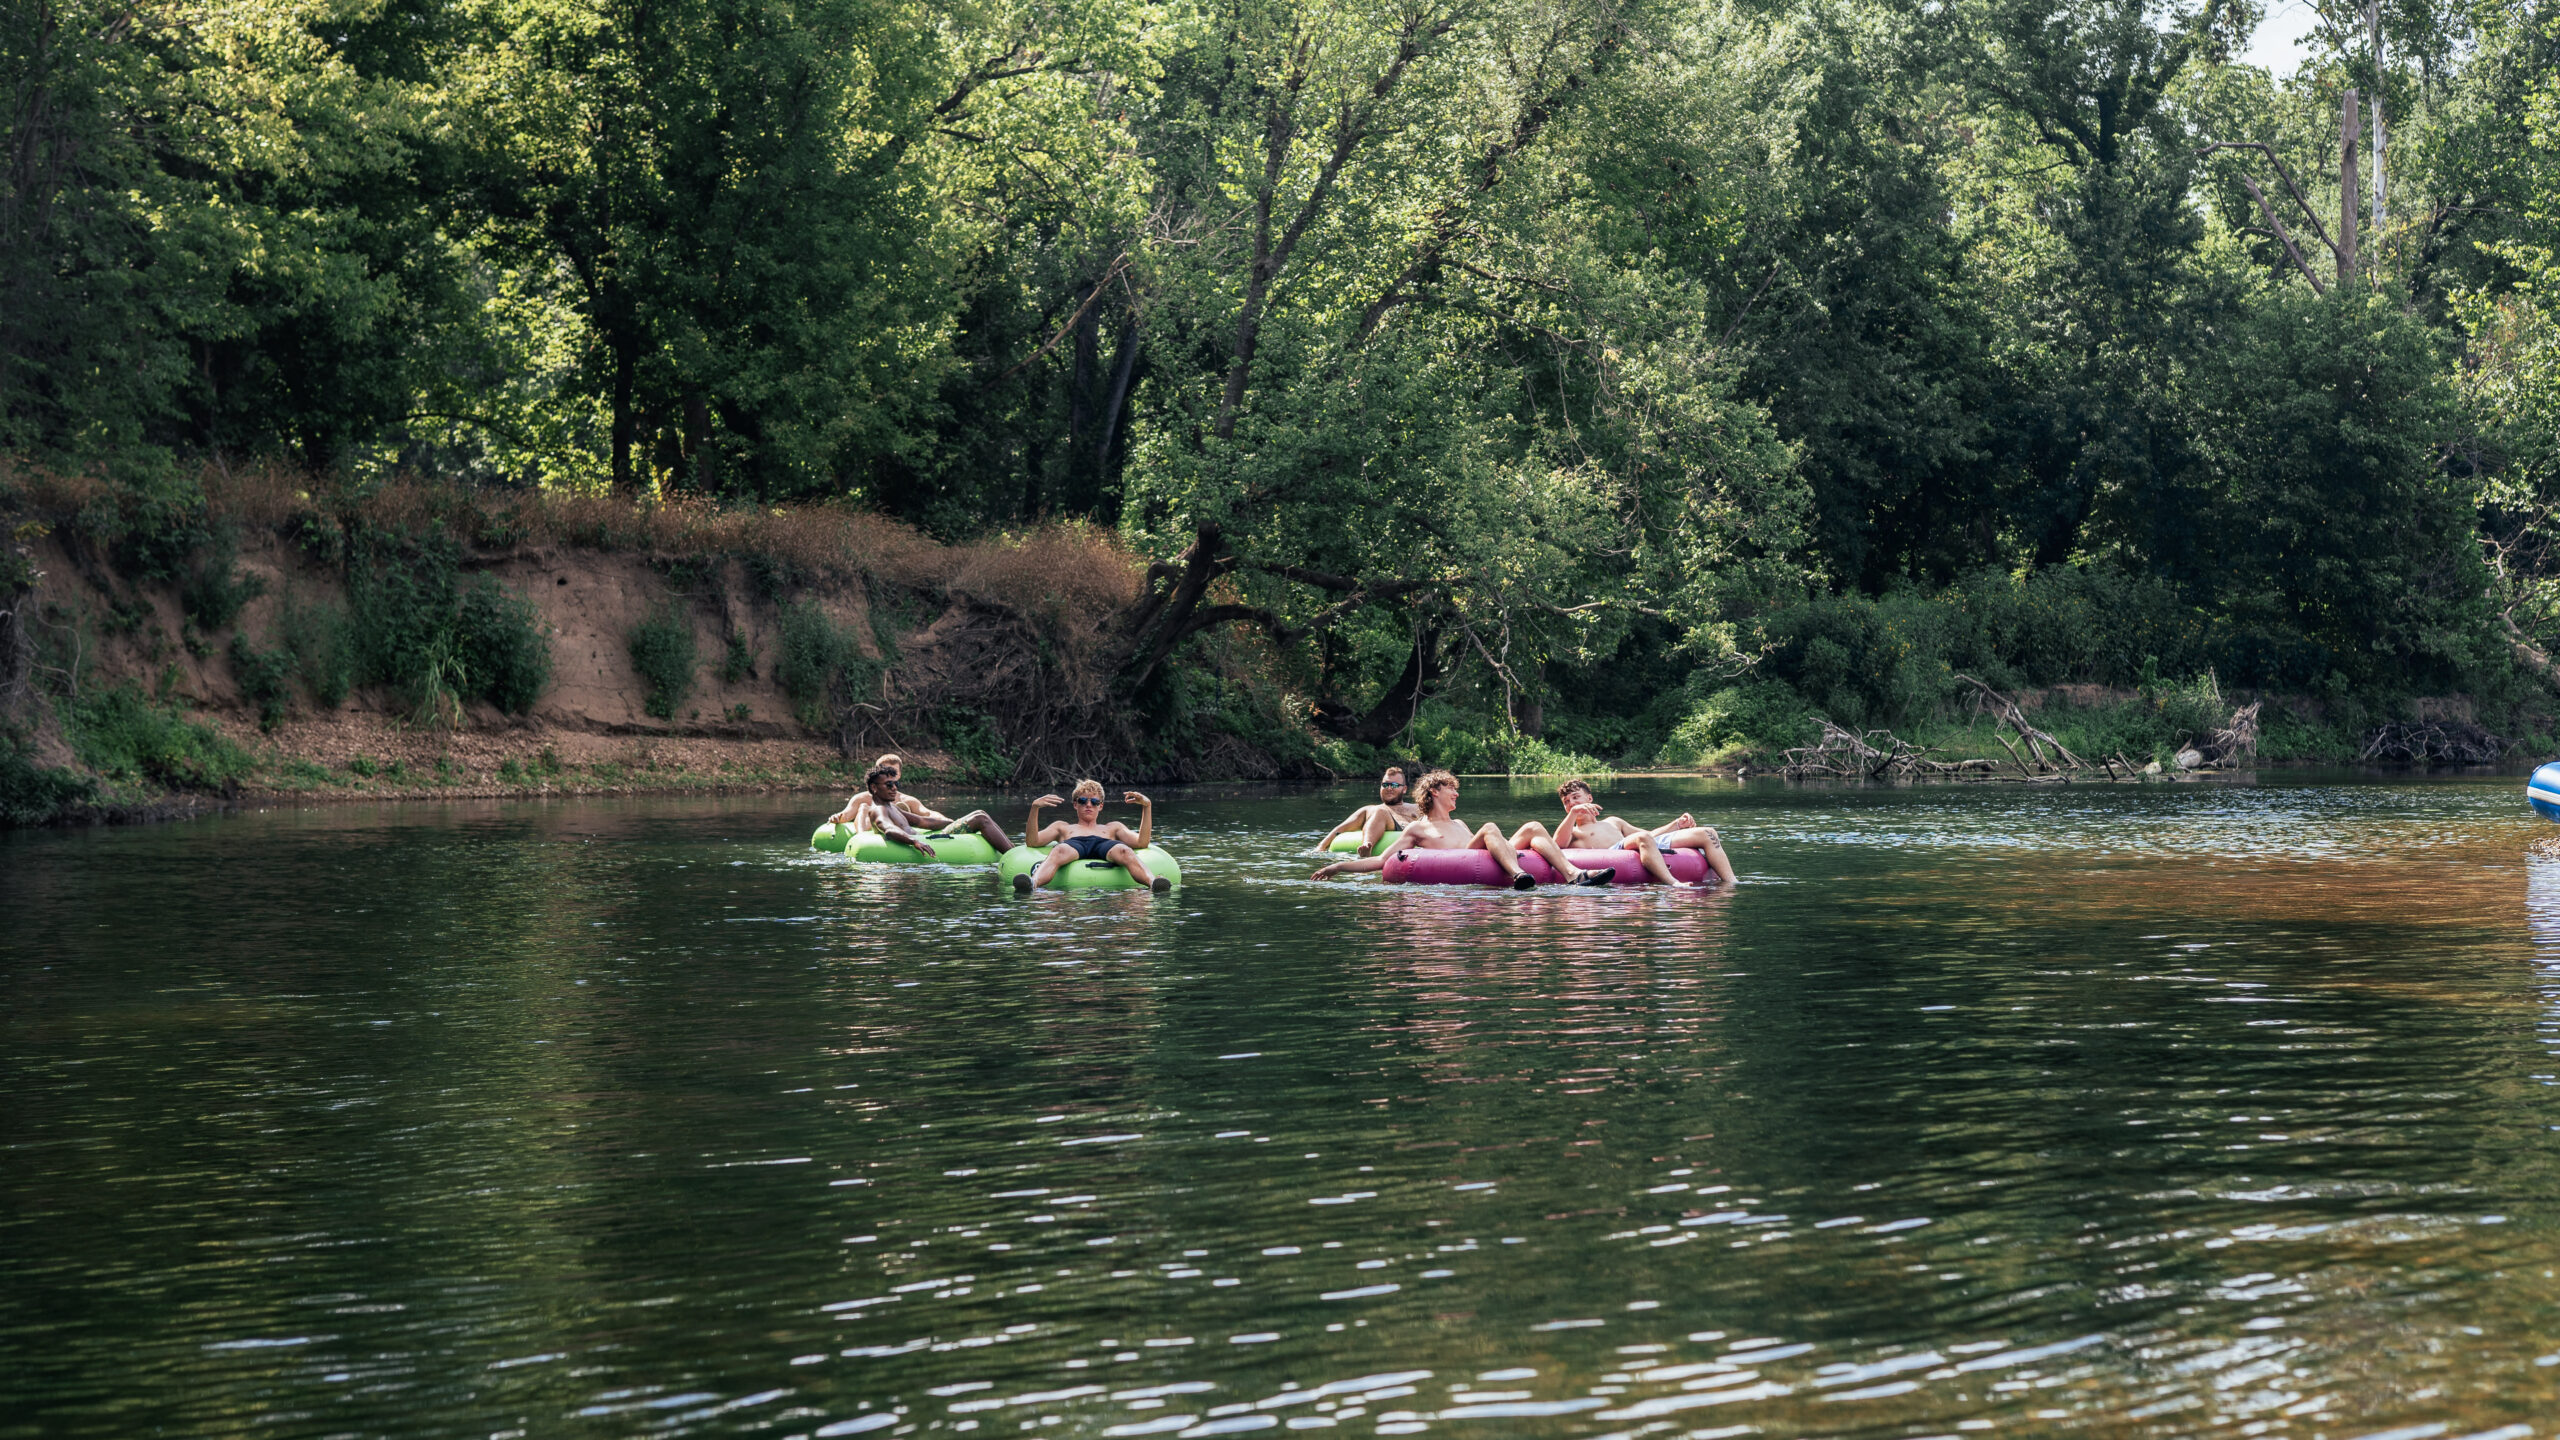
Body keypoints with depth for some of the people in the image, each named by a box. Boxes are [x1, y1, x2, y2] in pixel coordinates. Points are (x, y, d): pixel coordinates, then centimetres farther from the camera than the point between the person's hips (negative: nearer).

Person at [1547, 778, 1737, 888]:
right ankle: (1673, 885, -58)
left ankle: (1730, 884, -23)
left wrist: (1677, 825, 22)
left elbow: (1649, 834, 38)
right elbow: (1559, 844, -4)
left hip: (1651, 847, 7)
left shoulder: (1612, 822, 40)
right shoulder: (1571, 832, 21)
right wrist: (1573, 813, -19)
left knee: (1706, 834, -4)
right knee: (1643, 839, -41)